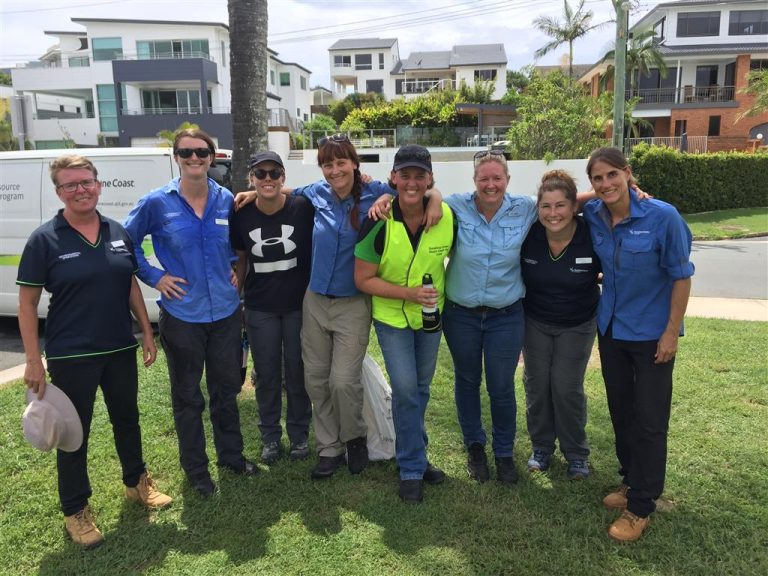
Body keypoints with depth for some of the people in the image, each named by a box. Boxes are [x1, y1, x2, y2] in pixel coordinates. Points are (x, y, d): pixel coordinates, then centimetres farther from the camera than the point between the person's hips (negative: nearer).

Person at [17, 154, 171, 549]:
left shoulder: (118, 233, 2)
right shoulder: (44, 240, -10)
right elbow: (27, 302, -9)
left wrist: (147, 332, 7)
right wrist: (33, 361, -12)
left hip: (121, 349, 4)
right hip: (71, 356, -4)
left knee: (127, 419, 20)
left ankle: (136, 482, 42)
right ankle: (75, 510, 29)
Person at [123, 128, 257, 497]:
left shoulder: (226, 200, 2)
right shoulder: (157, 202, -7)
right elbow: (127, 242, 3)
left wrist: (236, 268, 4)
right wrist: (154, 277, -4)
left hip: (226, 313, 3)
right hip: (182, 315, -3)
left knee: (226, 390, 16)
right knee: (188, 397, 10)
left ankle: (231, 456, 35)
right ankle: (195, 470, 27)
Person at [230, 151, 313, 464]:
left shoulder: (303, 207, -13)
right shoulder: (241, 215, -4)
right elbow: (241, 259, 6)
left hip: (299, 304, -2)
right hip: (260, 309, 2)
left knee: (297, 371, 10)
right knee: (267, 373, 12)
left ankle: (299, 435, 29)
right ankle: (270, 436, 29)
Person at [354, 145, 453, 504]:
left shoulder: (447, 216, -16)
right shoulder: (379, 223, -23)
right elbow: (363, 280, -17)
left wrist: (445, 292, -1)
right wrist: (409, 293, -26)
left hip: (430, 314, 4)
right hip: (392, 316, -3)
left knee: (421, 389, 16)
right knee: (405, 390, -8)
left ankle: (413, 457, 36)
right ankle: (412, 469, 11)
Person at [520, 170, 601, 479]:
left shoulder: (593, 236, -23)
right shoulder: (527, 234, -19)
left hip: (577, 325, -1)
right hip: (535, 321, 2)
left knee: (567, 387, 0)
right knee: (536, 384, 8)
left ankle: (576, 453, 23)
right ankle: (541, 446, 30)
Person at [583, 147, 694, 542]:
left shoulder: (662, 216, -19)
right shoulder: (592, 216, -7)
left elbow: (681, 276, -12)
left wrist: (671, 332, -13)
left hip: (651, 333, -5)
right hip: (611, 328, 5)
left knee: (649, 420, 3)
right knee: (620, 410, 16)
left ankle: (641, 507, 17)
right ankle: (631, 481, 36)